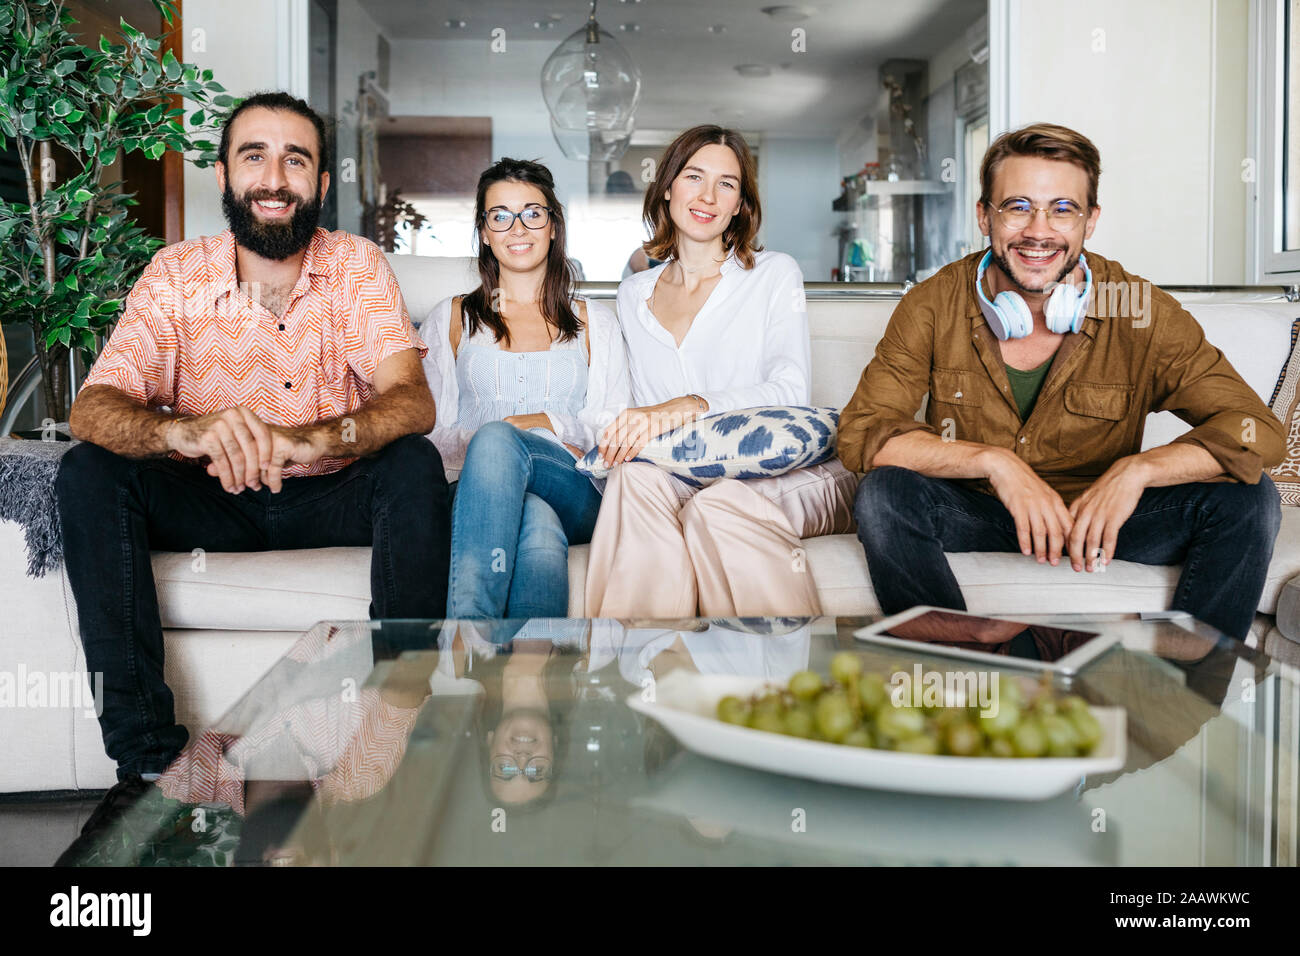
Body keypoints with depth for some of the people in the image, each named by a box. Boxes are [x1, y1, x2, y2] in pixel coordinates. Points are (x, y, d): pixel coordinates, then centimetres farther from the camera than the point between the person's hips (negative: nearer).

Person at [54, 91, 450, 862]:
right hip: (207, 503, 1)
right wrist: (187, 431, -44)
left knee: (415, 466, -29)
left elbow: (412, 402, -24)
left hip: (329, 499, -1)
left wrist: (312, 438, -47)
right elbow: (93, 408, -19)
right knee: (88, 475, -23)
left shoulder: (357, 265, -9)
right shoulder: (177, 274, -7)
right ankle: (147, 760, -22)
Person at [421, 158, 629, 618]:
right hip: (479, 494, 0)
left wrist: (549, 423, -7)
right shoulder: (452, 318, 23)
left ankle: (465, 631, -51)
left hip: (576, 498, 0)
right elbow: (429, 431, 12)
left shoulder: (594, 321, 24)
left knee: (496, 439, -37)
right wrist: (480, 441, -9)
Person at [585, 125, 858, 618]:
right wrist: (631, 433, -10)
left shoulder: (774, 274, 6)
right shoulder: (634, 295, 18)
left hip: (788, 472, -3)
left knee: (716, 508, -36)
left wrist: (691, 407, -26)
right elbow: (648, 408, 16)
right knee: (637, 477, -32)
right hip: (687, 476, 3)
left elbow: (790, 391, -9)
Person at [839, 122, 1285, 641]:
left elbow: (1257, 431, -14)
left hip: (1101, 514, 1)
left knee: (1248, 499, -20)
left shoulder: (1141, 312, -11)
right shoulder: (934, 306, -10)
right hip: (972, 513, 0)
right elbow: (861, 432, -18)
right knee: (884, 493, -30)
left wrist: (1138, 468, -31)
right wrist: (993, 461, -30)